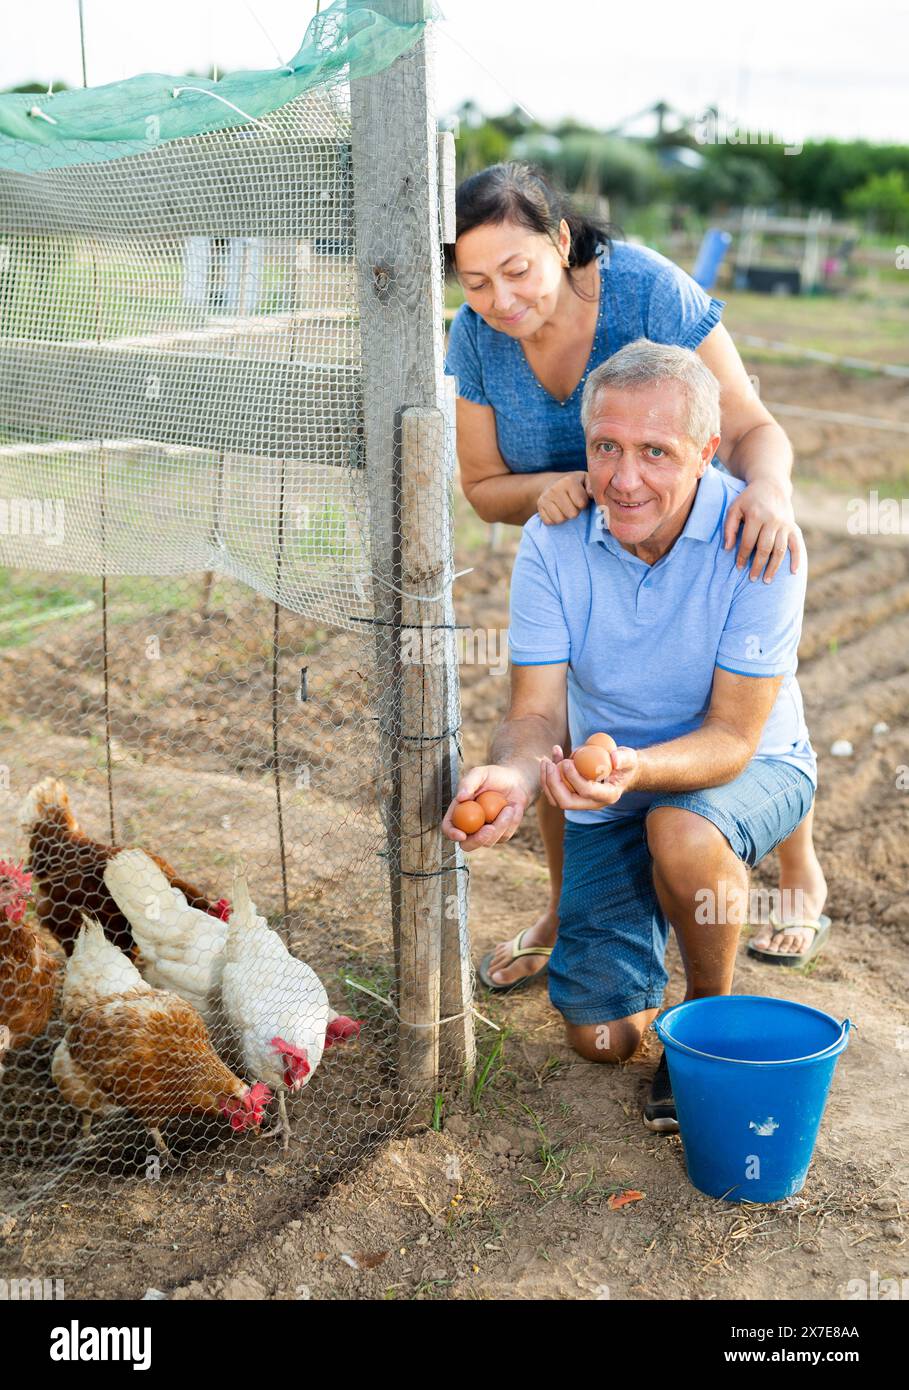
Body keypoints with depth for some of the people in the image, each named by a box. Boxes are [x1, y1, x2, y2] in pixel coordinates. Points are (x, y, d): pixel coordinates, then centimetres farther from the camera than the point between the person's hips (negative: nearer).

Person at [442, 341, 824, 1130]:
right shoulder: (552, 541, -16)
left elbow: (732, 736, -26)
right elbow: (538, 711, -16)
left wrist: (635, 768, -46)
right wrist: (515, 774, -40)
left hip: (749, 769, -2)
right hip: (610, 794, 3)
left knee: (680, 831, -39)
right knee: (601, 1038, -2)